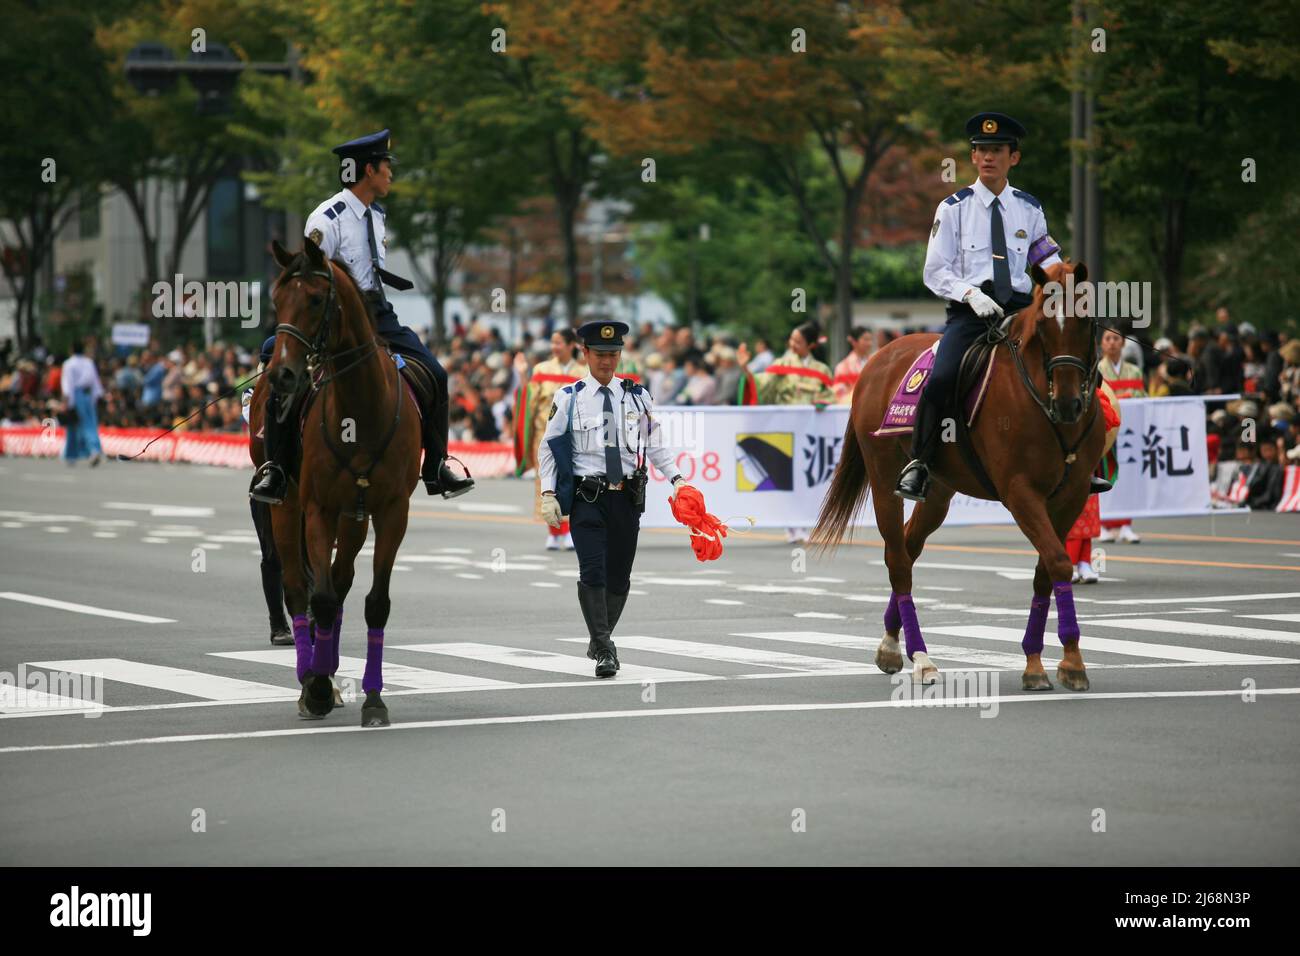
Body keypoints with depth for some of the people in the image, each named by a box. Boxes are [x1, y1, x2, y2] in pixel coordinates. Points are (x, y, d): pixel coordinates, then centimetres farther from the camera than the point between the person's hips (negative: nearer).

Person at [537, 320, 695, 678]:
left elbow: (655, 444, 13)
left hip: (627, 498, 3)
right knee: (593, 572, -14)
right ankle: (605, 650, -12)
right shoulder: (568, 398, 1)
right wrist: (548, 493, -4)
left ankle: (599, 640, 26)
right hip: (587, 497, -3)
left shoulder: (637, 397, 8)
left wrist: (677, 479, 0)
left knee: (619, 576, 8)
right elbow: (548, 447, 5)